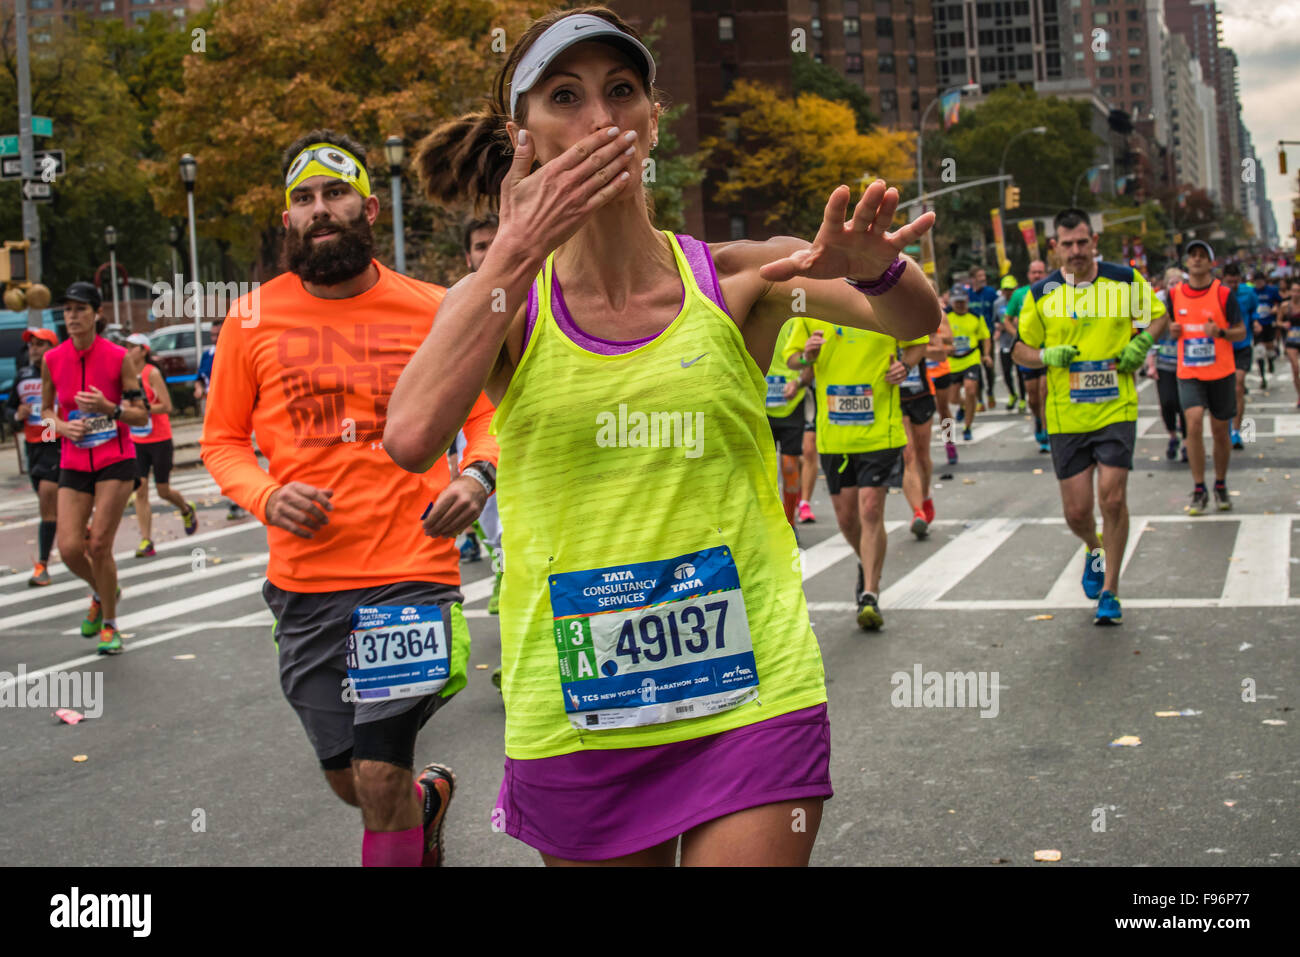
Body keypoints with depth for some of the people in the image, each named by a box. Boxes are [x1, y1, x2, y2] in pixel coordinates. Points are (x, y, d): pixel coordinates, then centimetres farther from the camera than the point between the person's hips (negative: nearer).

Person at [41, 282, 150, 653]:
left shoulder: (118, 357, -8)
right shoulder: (52, 360, 0)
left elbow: (141, 416, -5)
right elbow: (47, 411, 14)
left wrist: (108, 408, -23)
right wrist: (63, 427, -8)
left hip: (115, 460, -3)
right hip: (74, 464, 3)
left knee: (100, 545, -9)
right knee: (69, 548, -7)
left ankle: (110, 625, 11)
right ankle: (102, 593, 28)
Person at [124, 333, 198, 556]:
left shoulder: (152, 373, -12)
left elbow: (166, 406, -17)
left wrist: (144, 408, -26)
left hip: (160, 440, -5)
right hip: (136, 442, 5)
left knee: (163, 491, 5)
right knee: (140, 490, -5)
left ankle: (187, 510, 37)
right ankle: (146, 541, -5)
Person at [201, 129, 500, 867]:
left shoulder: (432, 309, 0)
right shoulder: (254, 320, 2)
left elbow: (485, 413, 11)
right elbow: (223, 440, 10)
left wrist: (477, 475, -11)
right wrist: (266, 496, -11)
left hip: (410, 572, -2)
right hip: (305, 583, 3)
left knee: (380, 781, -9)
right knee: (352, 782, 16)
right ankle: (430, 794, 49)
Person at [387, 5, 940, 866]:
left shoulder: (738, 281, 0)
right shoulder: (501, 304, 1)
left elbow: (916, 320, -15)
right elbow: (411, 439, -17)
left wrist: (876, 269, -37)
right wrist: (517, 250, -18)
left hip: (752, 697, -1)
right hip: (572, 721, 1)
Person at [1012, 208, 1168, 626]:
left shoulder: (1126, 280, 0)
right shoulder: (1041, 294, 1)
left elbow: (1158, 314, 16)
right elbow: (1021, 349, 10)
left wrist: (1141, 342, -4)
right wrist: (1048, 356, -11)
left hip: (1116, 410, -1)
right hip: (1066, 417, 1)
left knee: (1112, 498, -11)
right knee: (1076, 511, 2)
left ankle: (1110, 590, 5)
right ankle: (1094, 550, 39)